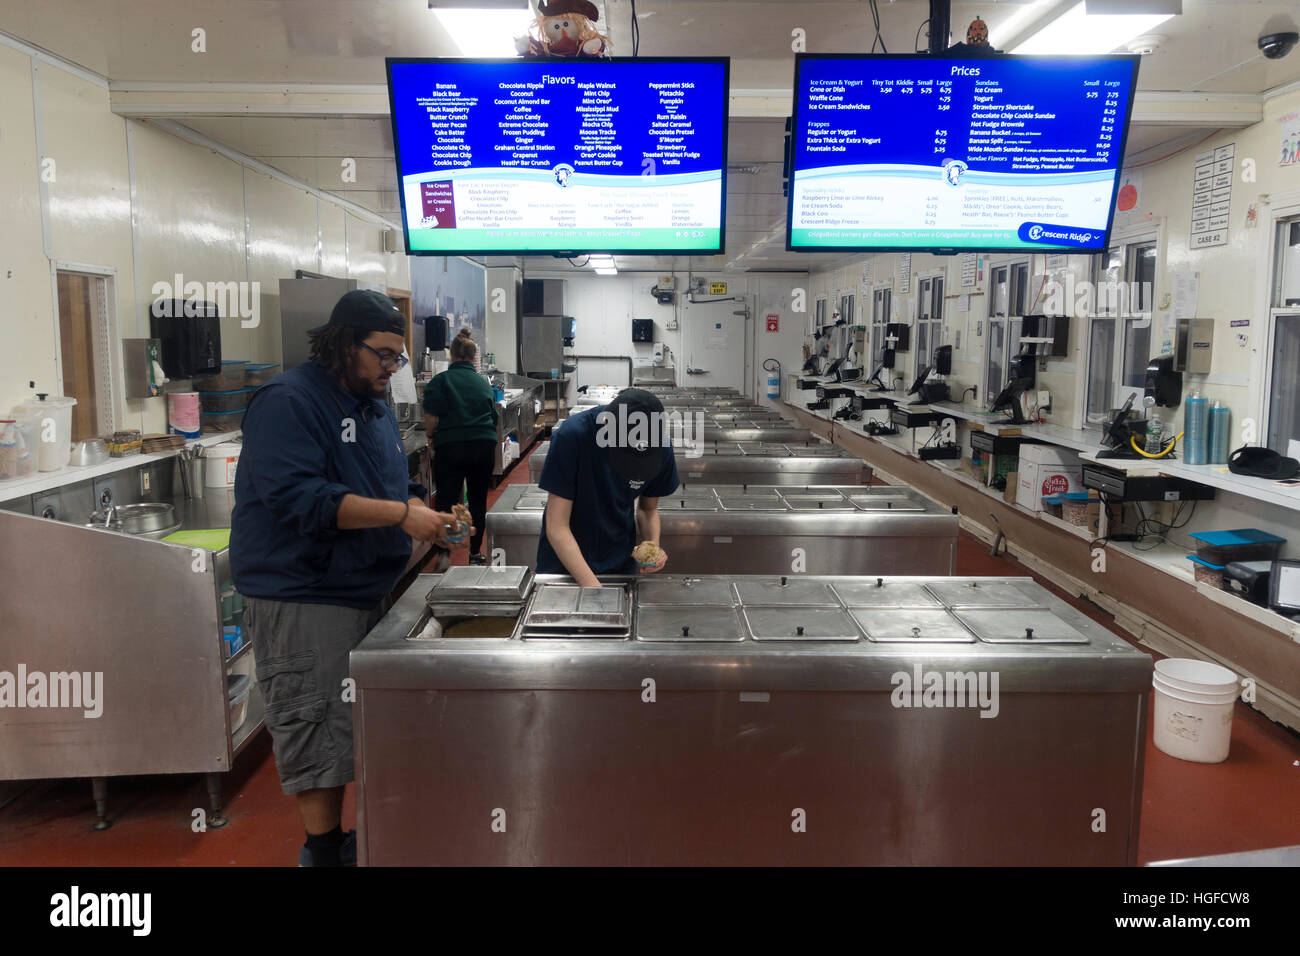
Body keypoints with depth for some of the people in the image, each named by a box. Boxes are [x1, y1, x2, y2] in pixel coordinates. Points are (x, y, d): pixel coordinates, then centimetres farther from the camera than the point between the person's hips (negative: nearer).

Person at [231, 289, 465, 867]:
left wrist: (426, 513, -2)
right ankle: (324, 850, 10)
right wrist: (400, 515, -26)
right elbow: (299, 497, -26)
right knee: (314, 729, -3)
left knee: (348, 723, 15)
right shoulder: (289, 402, -14)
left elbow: (393, 484, 19)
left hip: (361, 591, 9)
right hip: (301, 596, -9)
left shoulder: (375, 406, 14)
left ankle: (339, 836, 28)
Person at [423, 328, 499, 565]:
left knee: (446, 501, 1)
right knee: (478, 500, 14)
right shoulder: (483, 383, 11)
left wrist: (432, 437, 10)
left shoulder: (440, 381, -2)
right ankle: (475, 553, 21)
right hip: (484, 446, 4)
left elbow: (431, 419, -8)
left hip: (450, 447, -3)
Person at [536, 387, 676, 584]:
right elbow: (557, 527, -27)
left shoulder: (661, 447, -18)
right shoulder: (572, 436, -29)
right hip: (564, 561, -3)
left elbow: (648, 509, 0)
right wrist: (592, 585, -36)